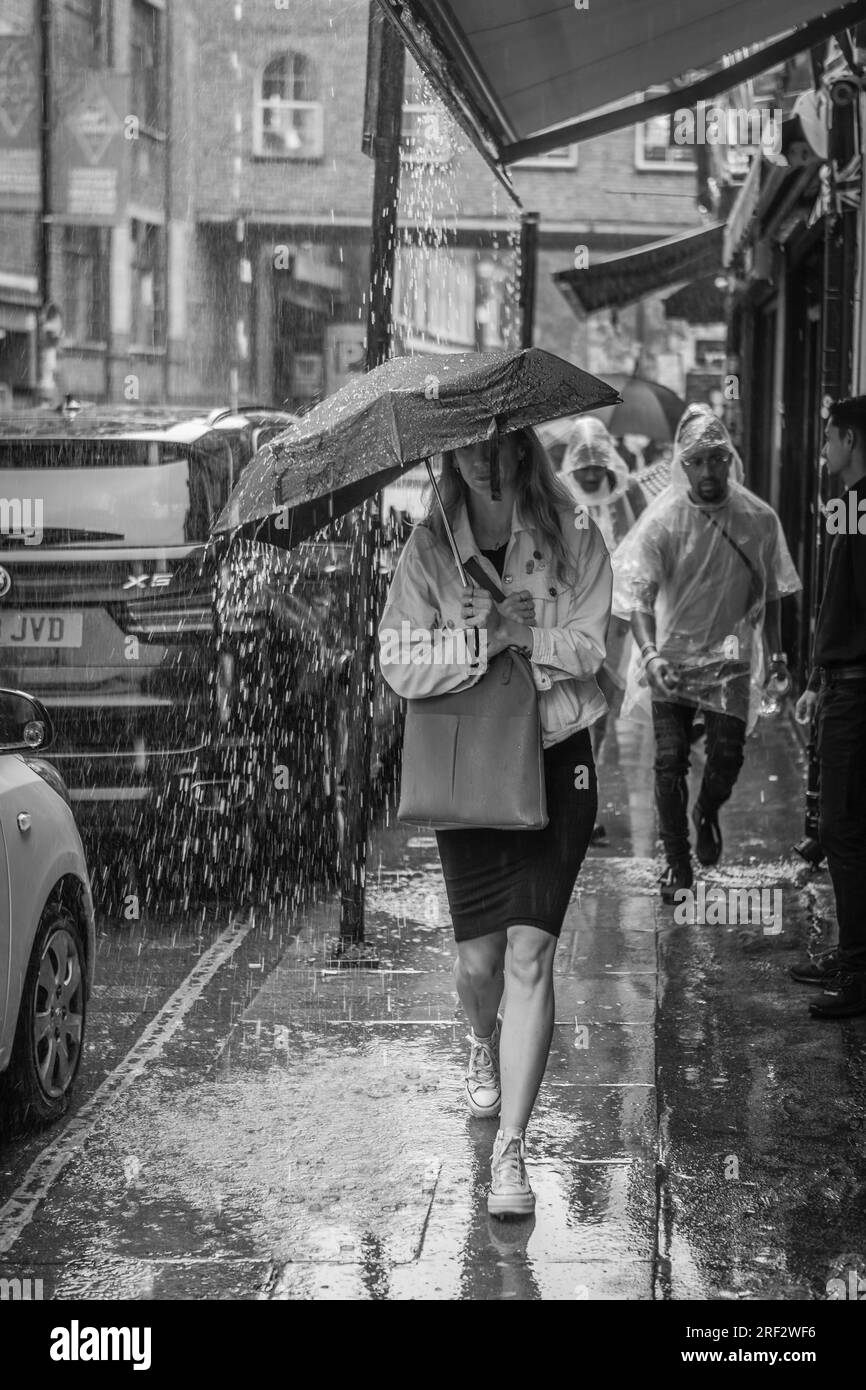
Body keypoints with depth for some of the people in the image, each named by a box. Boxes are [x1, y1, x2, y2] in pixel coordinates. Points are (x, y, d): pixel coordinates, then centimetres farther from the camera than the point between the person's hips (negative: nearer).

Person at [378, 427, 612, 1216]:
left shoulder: (572, 539, -2)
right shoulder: (430, 548, -1)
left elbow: (589, 648, -7)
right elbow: (399, 665, -9)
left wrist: (522, 631, -20)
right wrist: (488, 639, -21)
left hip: (555, 762, -1)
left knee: (530, 953, -10)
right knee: (477, 958, 4)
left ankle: (511, 1149, -8)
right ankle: (484, 1046, 43)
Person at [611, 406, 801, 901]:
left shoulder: (760, 518, -3)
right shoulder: (662, 519, -12)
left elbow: (770, 590, 11)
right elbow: (637, 592, -18)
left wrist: (776, 650, 11)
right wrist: (649, 653, -32)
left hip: (730, 656, 1)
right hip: (671, 656, -1)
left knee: (727, 754, -7)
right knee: (670, 760, -4)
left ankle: (708, 814, 29)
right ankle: (677, 864, 12)